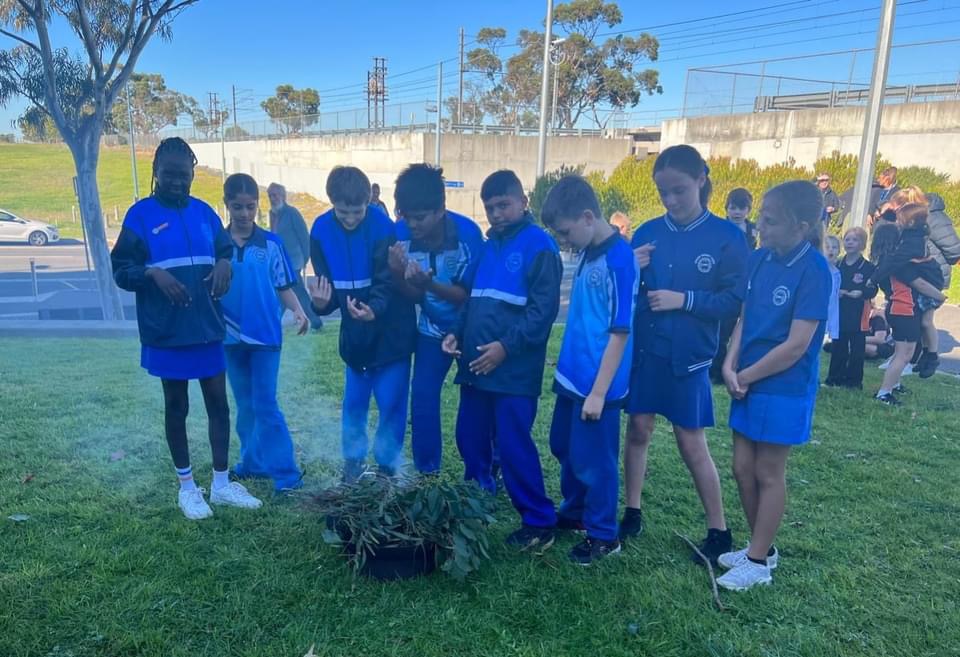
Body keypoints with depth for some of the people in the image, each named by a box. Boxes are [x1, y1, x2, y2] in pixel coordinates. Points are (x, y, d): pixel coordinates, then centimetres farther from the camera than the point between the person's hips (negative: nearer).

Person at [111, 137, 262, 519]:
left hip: (207, 328, 4)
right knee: (176, 407, 10)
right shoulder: (141, 215, -5)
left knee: (219, 404, 8)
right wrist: (153, 273, -24)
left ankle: (221, 483, 23)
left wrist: (224, 263, -8)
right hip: (167, 332, -4)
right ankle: (187, 486, 25)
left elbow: (225, 249, 16)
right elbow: (120, 271, -4)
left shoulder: (204, 212, 7)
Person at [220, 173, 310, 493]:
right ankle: (254, 463, 27)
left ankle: (285, 473, 2)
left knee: (266, 405, -4)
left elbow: (283, 287, -2)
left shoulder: (271, 244, -4)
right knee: (246, 406, 14)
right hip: (231, 336, 3)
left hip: (265, 335, -3)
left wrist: (297, 311, -20)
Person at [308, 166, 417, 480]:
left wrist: (374, 310, -46)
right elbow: (328, 283, -4)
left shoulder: (384, 227, -20)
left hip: (391, 331, -4)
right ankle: (353, 459, 33)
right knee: (353, 402, 13)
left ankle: (386, 465, 20)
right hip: (354, 333, 4)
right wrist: (322, 302, -28)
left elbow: (388, 283, -26)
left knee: (391, 403, 1)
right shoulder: (321, 230, -8)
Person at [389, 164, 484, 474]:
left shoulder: (468, 233, -27)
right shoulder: (402, 233, -18)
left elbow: (469, 296, -21)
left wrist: (429, 283, -39)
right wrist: (398, 274, -34)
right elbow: (415, 297, -12)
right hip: (433, 327, 3)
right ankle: (426, 473, 14)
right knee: (422, 396, -3)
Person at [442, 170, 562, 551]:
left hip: (514, 369, -7)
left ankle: (540, 523, 8)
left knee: (514, 447, -5)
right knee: (470, 440, 15)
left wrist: (507, 346, -21)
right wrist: (457, 333, 4)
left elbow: (543, 308, -14)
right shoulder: (487, 247, 17)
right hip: (475, 366, 8)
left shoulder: (539, 245, -6)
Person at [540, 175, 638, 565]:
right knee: (564, 448, 22)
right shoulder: (588, 254, 6)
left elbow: (619, 332, -19)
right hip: (572, 376, 9)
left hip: (597, 384, -9)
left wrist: (599, 392, -18)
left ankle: (603, 535, 25)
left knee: (594, 460, 6)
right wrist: (568, 360, 17)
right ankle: (574, 513, 42)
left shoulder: (619, 259, -19)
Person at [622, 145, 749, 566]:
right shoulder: (648, 232, 4)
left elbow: (735, 300, -8)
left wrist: (684, 299, -19)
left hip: (689, 356, -3)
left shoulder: (727, 237, -6)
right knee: (638, 429, 9)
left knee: (692, 444, 4)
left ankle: (718, 531, 21)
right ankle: (632, 514, 26)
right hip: (643, 348, 4)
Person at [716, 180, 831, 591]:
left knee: (768, 474, 5)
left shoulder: (814, 271, -18)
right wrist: (730, 366, -7)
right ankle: (761, 547, 32)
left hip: (784, 390, -7)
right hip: (748, 383, 7)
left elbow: (797, 345, -19)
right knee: (743, 469, 13)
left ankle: (758, 562, 21)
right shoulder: (760, 259, 1)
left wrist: (745, 376, -12)